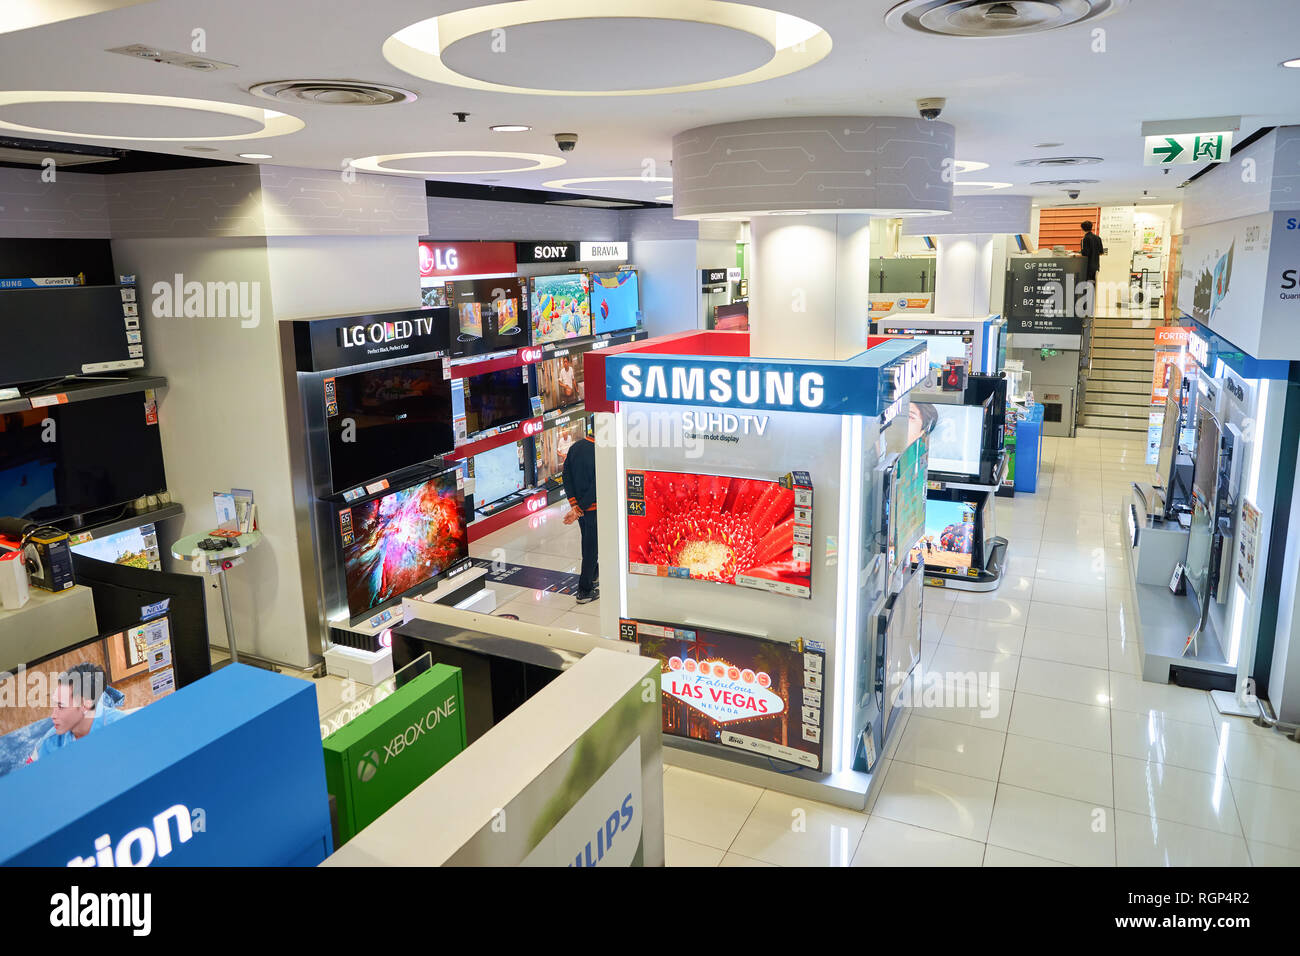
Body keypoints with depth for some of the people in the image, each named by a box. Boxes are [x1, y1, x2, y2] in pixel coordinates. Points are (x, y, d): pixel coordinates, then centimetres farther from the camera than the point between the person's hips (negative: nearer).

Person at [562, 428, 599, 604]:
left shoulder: (575, 447, -1)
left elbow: (567, 477, -1)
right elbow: (596, 486, -24)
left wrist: (574, 504, -4)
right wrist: (578, 510, -20)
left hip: (578, 505, 7)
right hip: (594, 507, -7)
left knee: (588, 542, 24)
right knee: (592, 547, 4)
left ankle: (594, 576, 44)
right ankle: (585, 591, 10)